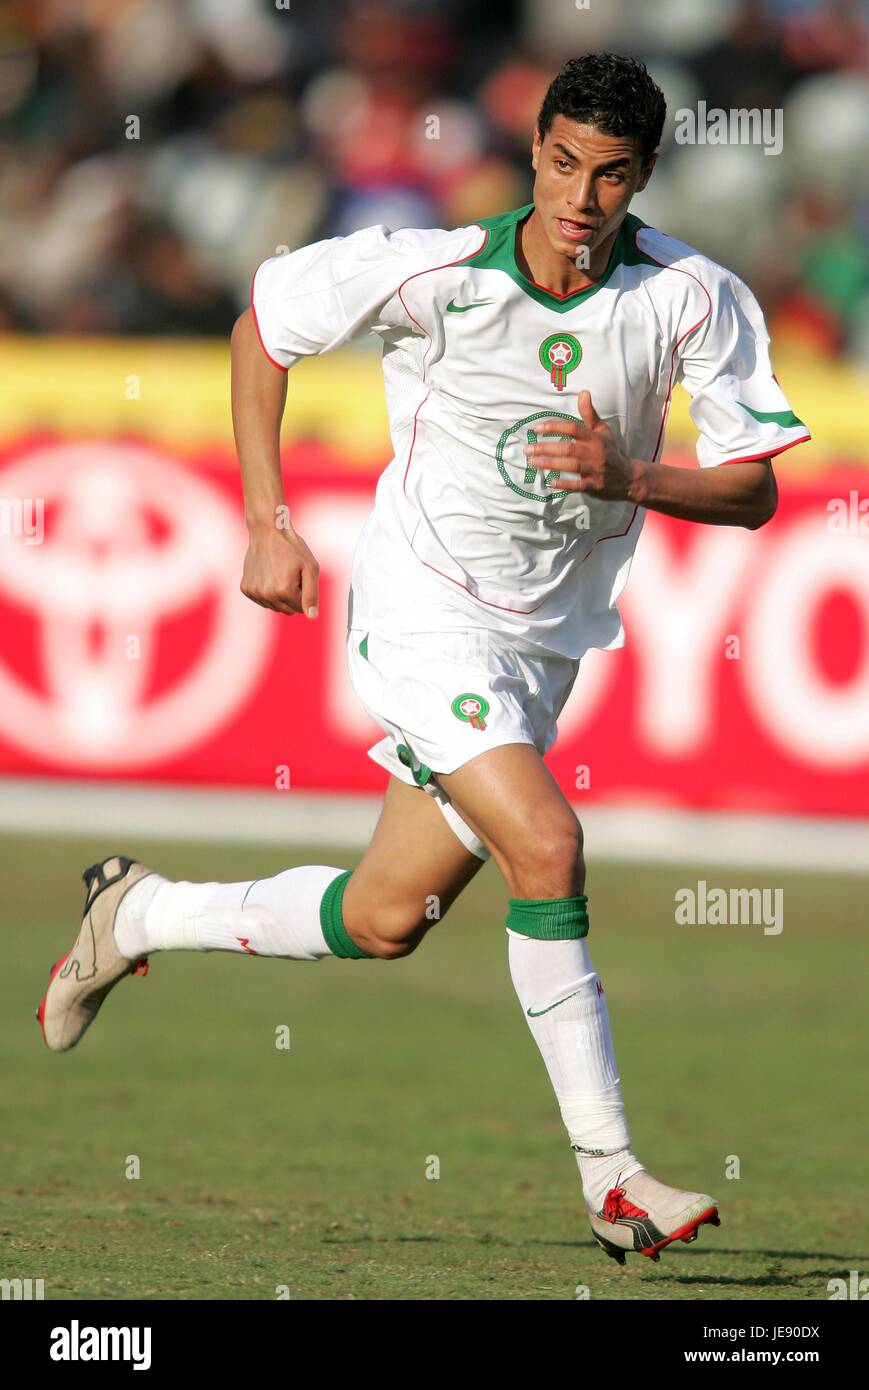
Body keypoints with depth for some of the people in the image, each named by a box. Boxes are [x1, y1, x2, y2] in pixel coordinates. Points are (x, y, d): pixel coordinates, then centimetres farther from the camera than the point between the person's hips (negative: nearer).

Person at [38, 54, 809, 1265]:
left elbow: (753, 489, -7)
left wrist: (622, 474, -26)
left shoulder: (697, 300, -12)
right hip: (421, 610, -5)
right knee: (546, 846, -24)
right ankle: (609, 1174, -15)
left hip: (545, 641, 5)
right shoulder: (432, 274, -18)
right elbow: (265, 317, -1)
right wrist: (268, 521, -4)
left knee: (382, 923, 10)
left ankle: (136, 917, 36)